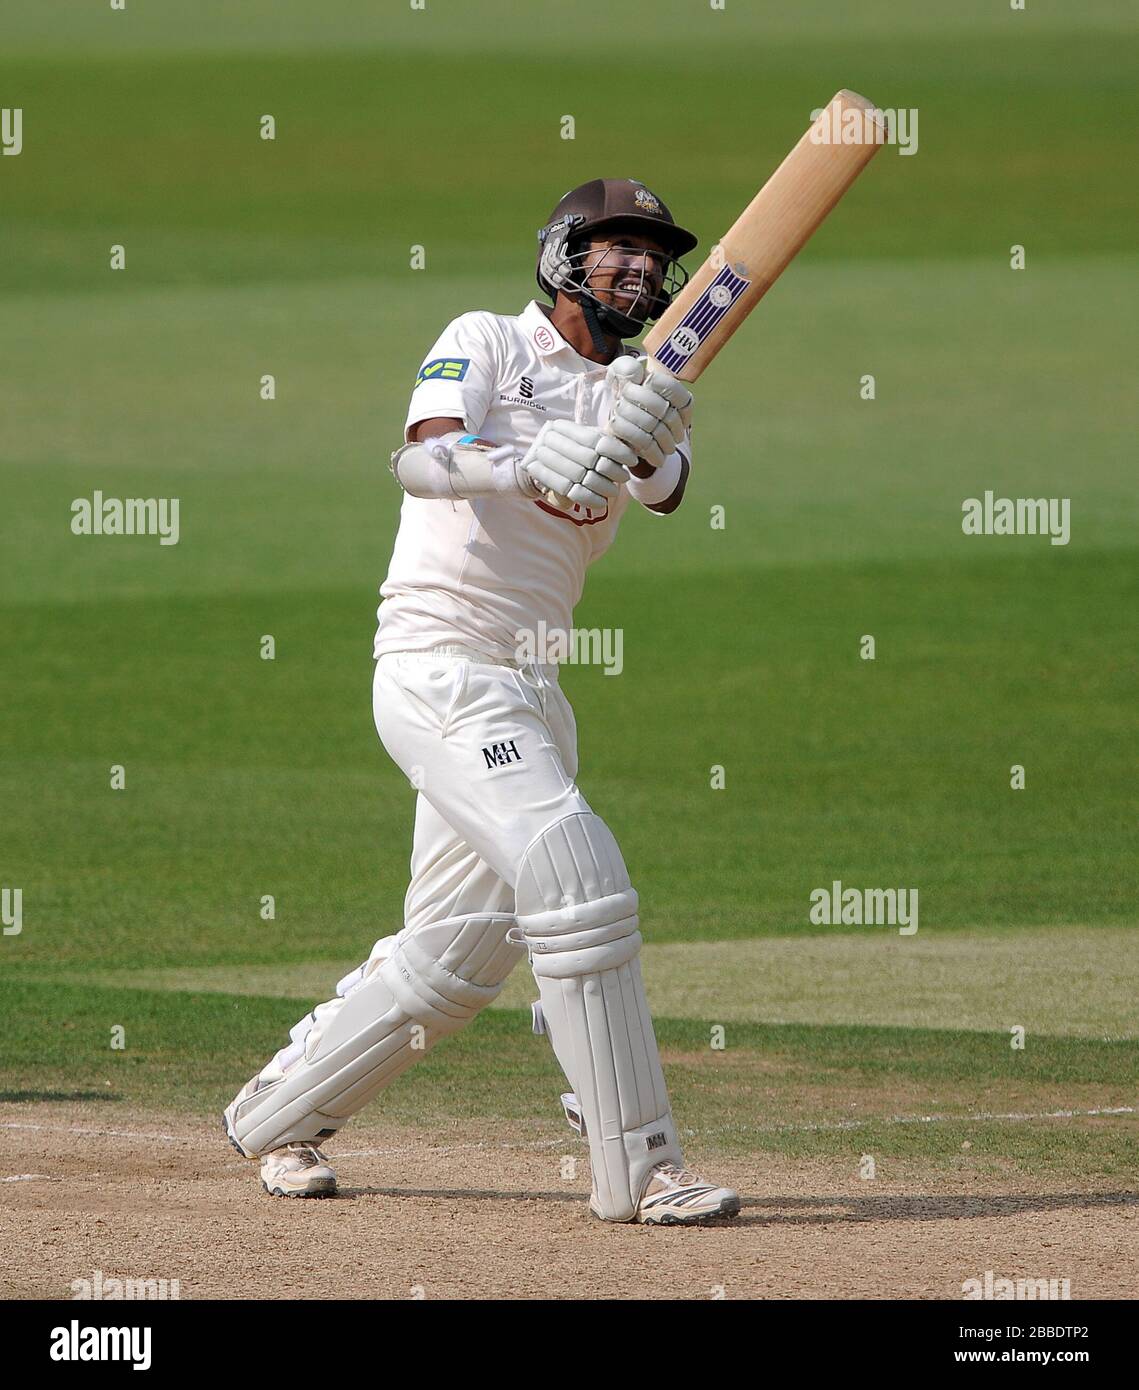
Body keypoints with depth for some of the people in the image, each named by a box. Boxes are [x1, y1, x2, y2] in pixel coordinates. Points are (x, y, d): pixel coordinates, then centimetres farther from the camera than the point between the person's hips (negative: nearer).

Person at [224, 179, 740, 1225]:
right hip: (440, 661, -8)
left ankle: (279, 1115, 30)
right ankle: (638, 1168, -21)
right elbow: (421, 458, -21)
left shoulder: (632, 389, 13)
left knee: (456, 951, 11)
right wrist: (526, 465, -41)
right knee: (576, 874, -21)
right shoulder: (486, 343, -2)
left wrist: (649, 437, -33)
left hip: (529, 687, 8)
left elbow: (664, 488, -9)